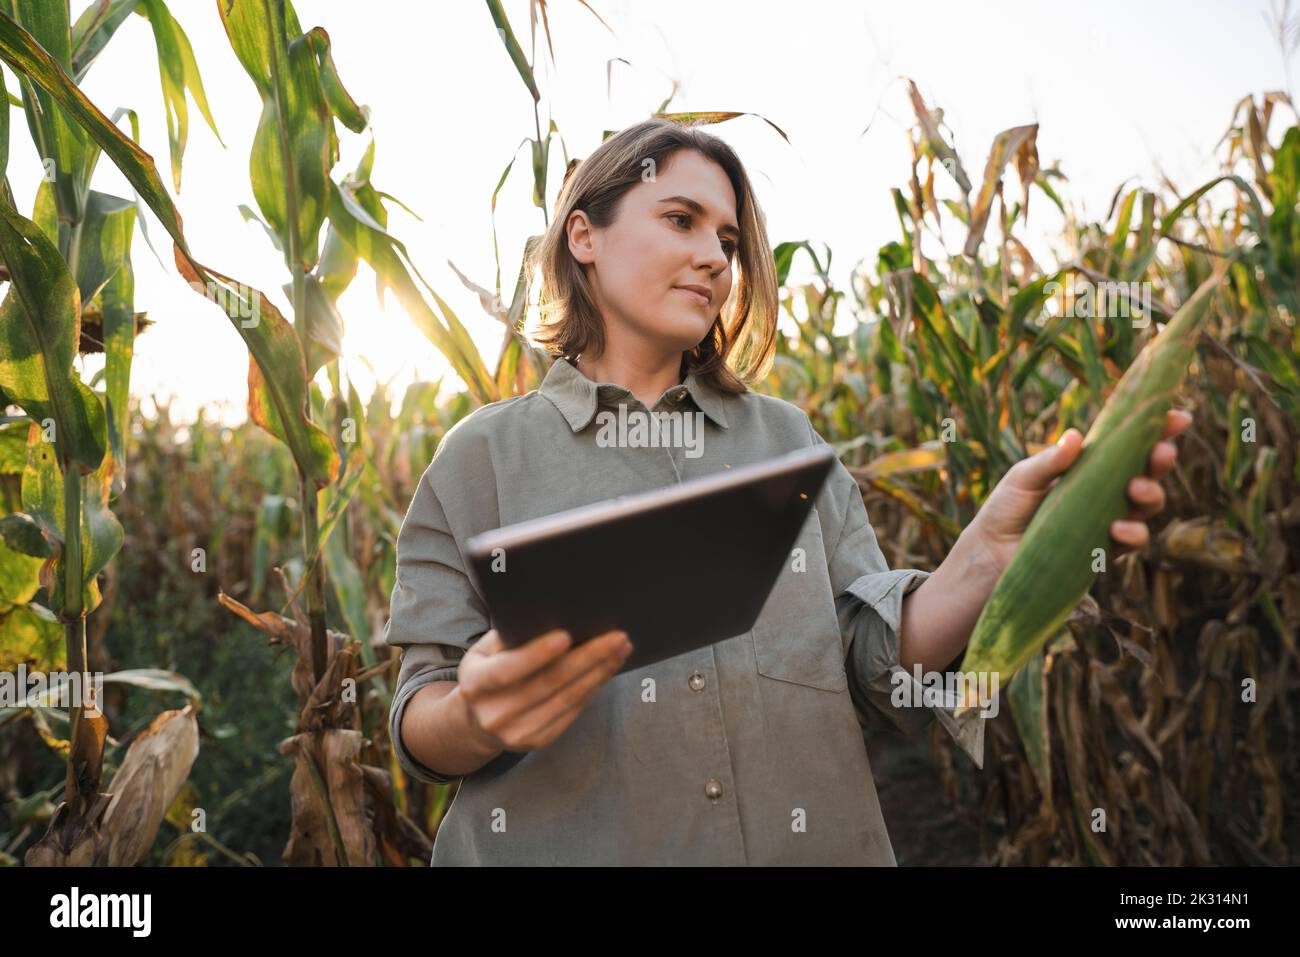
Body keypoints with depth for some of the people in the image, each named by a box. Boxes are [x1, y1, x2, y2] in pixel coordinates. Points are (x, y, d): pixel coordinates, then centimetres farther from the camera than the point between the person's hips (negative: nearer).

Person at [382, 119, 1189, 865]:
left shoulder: (788, 439, 4)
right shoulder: (484, 456, -2)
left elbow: (878, 668, -3)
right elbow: (421, 724, -3)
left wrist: (989, 556, -21)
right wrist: (479, 718, -25)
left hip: (809, 843, 3)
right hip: (566, 846, -2)